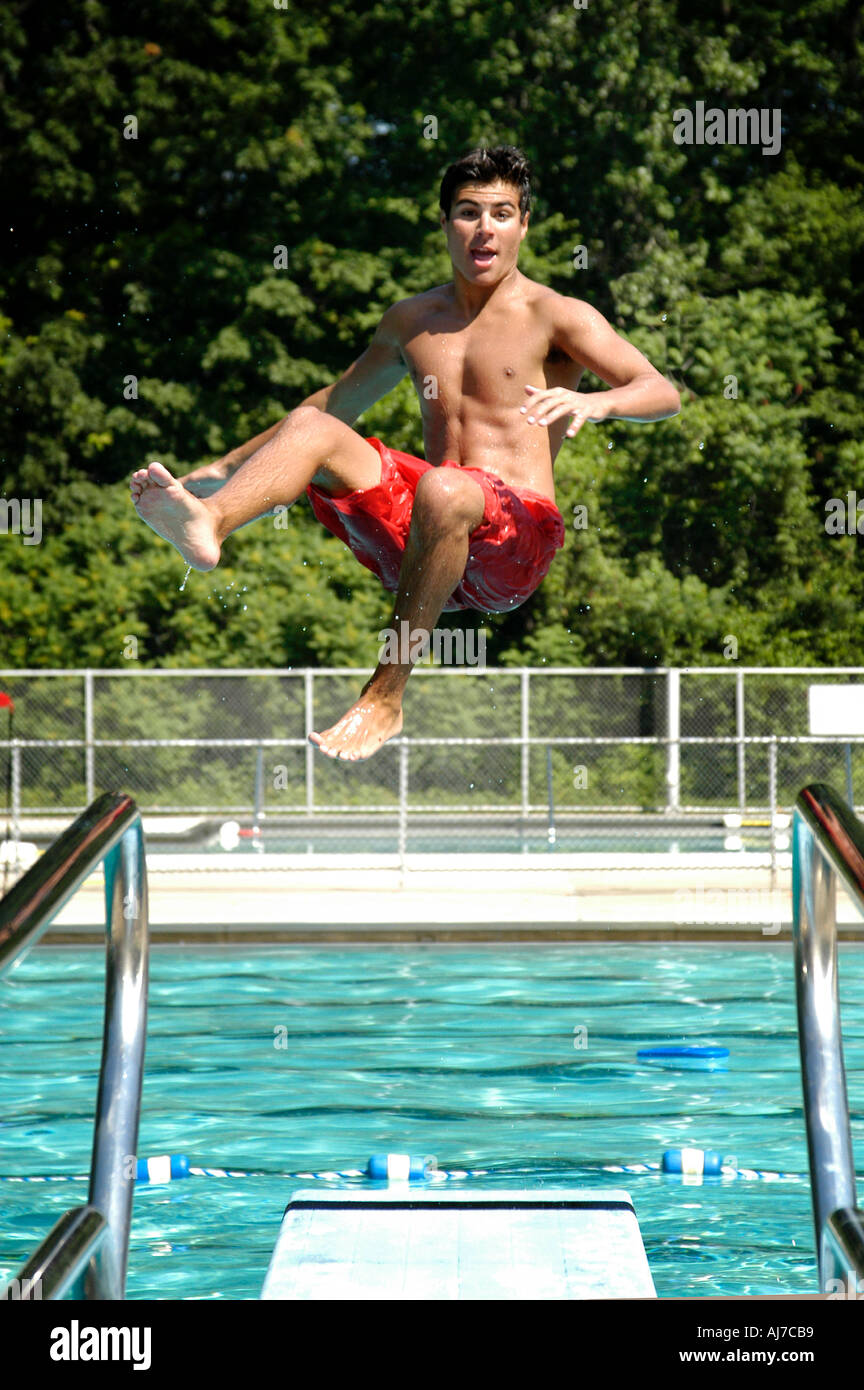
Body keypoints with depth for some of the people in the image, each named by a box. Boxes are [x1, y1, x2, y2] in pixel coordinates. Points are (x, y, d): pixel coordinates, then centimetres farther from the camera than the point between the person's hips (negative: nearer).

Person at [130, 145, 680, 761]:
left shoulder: (557, 316, 3)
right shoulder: (413, 320, 20)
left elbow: (664, 393, -10)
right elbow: (339, 401, 32)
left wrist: (593, 402, -33)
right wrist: (219, 469, 29)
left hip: (517, 539, -5)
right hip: (419, 546, 5)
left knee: (442, 490, -38)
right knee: (311, 428, -13)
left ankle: (386, 697, -32)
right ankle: (207, 524, -45)